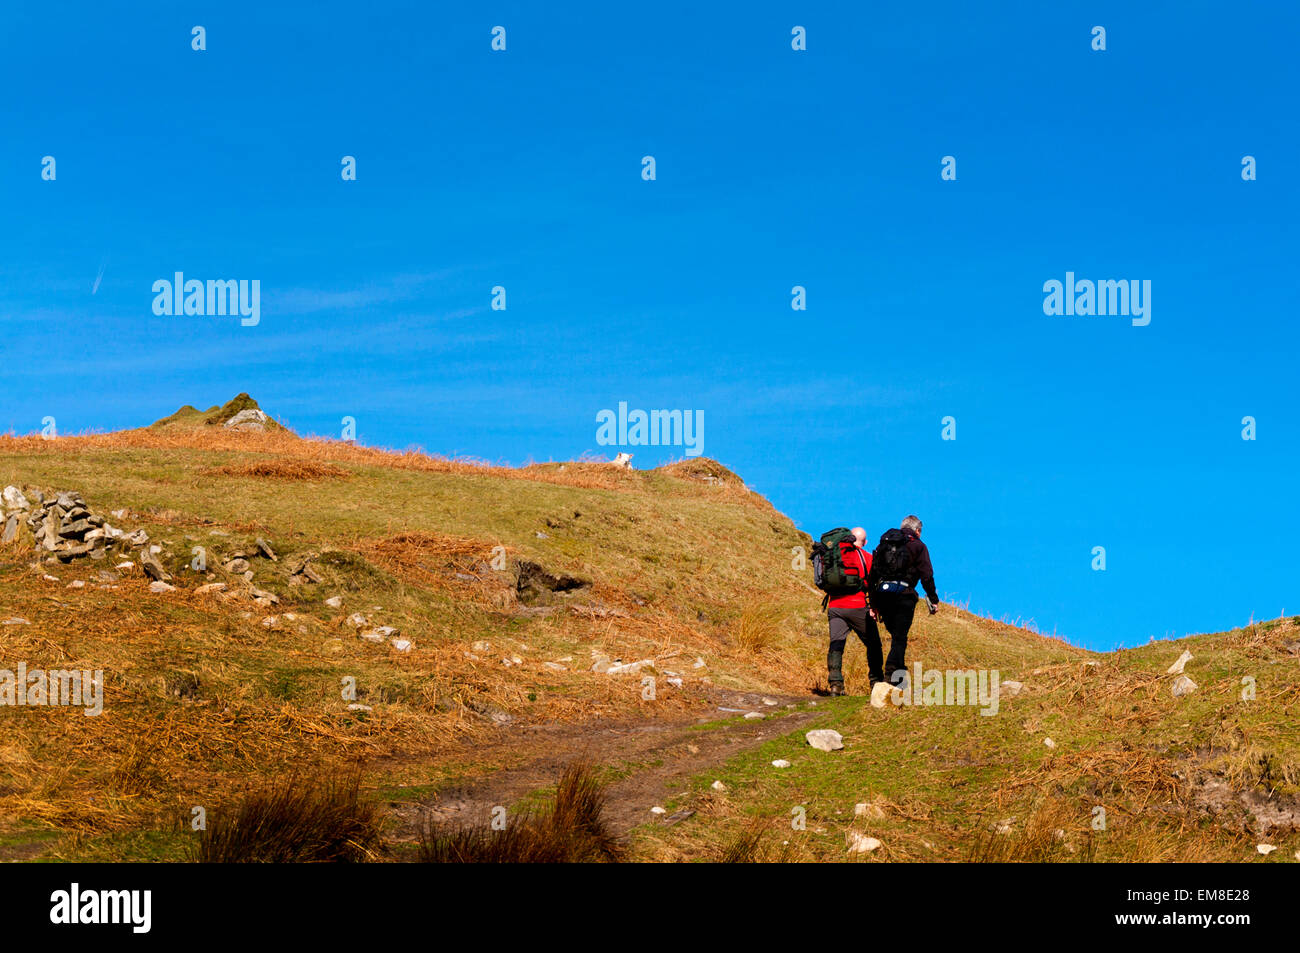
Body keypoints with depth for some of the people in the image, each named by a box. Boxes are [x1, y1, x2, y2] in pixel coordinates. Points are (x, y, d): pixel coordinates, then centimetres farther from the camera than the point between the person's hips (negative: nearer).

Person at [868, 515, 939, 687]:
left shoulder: (884, 543, 21)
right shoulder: (917, 545, 6)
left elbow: (871, 574, 19)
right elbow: (926, 575, -2)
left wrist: (874, 603, 22)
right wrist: (934, 600, 4)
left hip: (881, 594, 5)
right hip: (903, 595, -5)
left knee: (896, 635, 18)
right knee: (900, 637, -3)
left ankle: (899, 671, 17)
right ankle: (892, 672, -15)